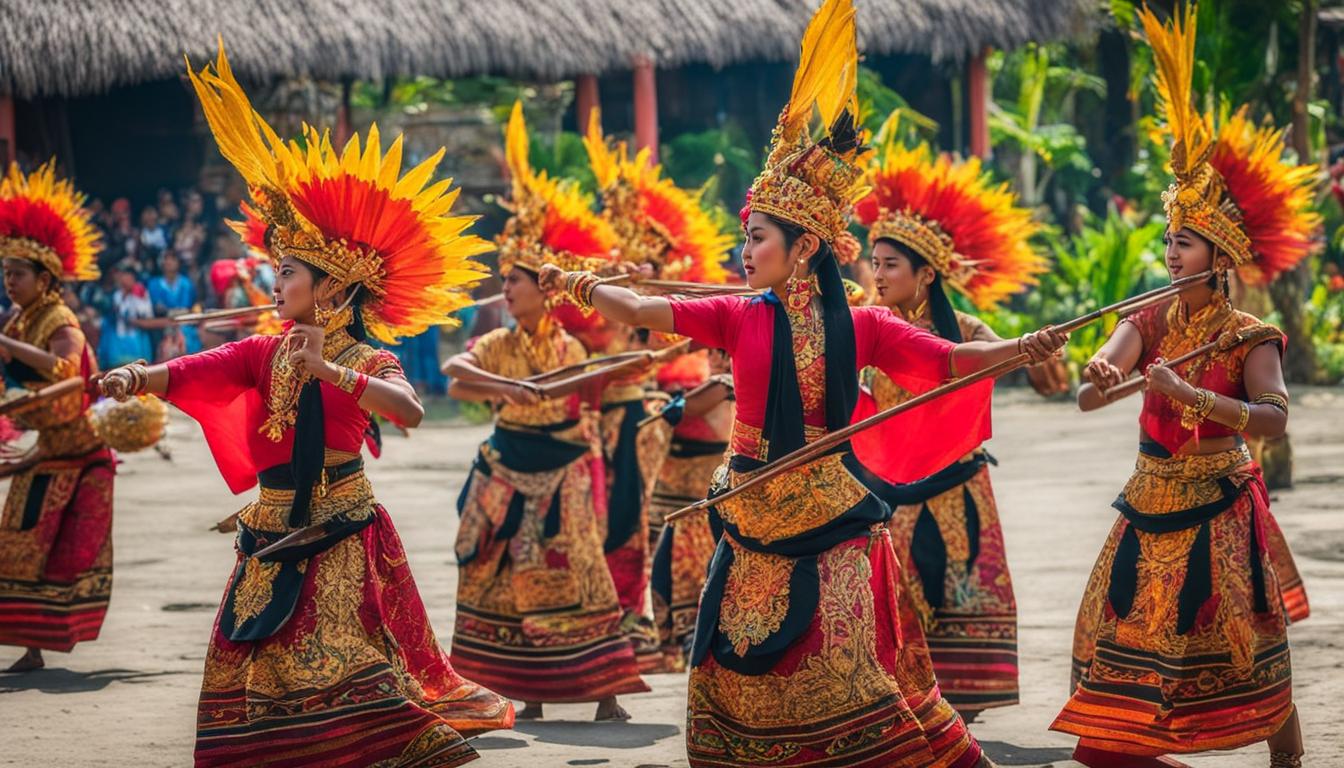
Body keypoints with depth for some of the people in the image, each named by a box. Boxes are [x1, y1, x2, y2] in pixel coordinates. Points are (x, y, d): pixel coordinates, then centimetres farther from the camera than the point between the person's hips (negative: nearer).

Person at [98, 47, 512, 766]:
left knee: (346, 682, -12)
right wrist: (138, 375, -27)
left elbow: (409, 409, -24)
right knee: (259, 680, 6)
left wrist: (329, 371, -31)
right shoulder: (264, 354, 8)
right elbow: (193, 371, -6)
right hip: (274, 537, 5)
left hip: (342, 537, -5)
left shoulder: (368, 362, -3)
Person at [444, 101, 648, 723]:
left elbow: (583, 420, 7)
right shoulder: (500, 346, -2)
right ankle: (531, 696, 11)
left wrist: (592, 480, 4)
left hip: (560, 480, -1)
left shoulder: (572, 350, -1)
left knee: (576, 578, -7)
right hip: (508, 479, 1)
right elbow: (454, 368, -22)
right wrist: (501, 387, -37)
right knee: (509, 582, 2)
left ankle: (605, 694, -6)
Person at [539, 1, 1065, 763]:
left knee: (846, 682, -6)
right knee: (747, 673, 5)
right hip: (756, 520, 2)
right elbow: (644, 311, -8)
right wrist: (583, 286, -23)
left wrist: (1018, 349, -18)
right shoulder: (741, 318, 1)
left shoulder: (857, 326, 0)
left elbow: (948, 360, -2)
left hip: (833, 521, -2)